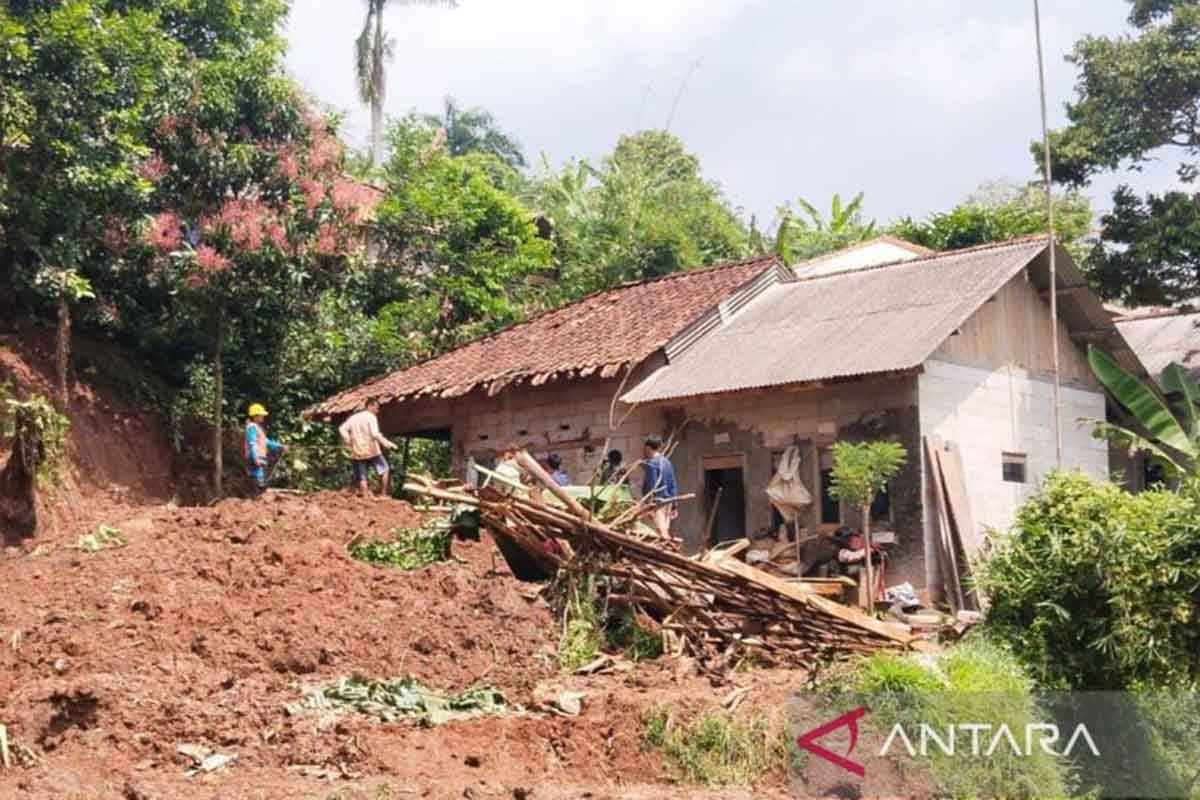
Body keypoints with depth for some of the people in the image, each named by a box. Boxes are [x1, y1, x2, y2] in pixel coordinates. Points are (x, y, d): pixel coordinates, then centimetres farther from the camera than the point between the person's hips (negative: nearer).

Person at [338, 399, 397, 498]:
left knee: (362, 477, 6)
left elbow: (342, 429, 5)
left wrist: (349, 442, 9)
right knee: (385, 469, 10)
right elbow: (375, 434, -18)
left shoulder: (353, 417, 13)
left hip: (357, 453, 5)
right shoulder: (371, 417, -6)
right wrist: (387, 444, -12)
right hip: (371, 450, -5)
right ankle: (384, 494, 4)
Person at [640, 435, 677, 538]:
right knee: (665, 531, 11)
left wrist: (650, 506, -18)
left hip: (657, 502, -8)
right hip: (667, 501, 8)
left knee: (661, 532, -12)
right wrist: (673, 506, 20)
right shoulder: (667, 462, 14)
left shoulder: (651, 464, -11)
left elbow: (651, 486, -17)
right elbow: (672, 486, 16)